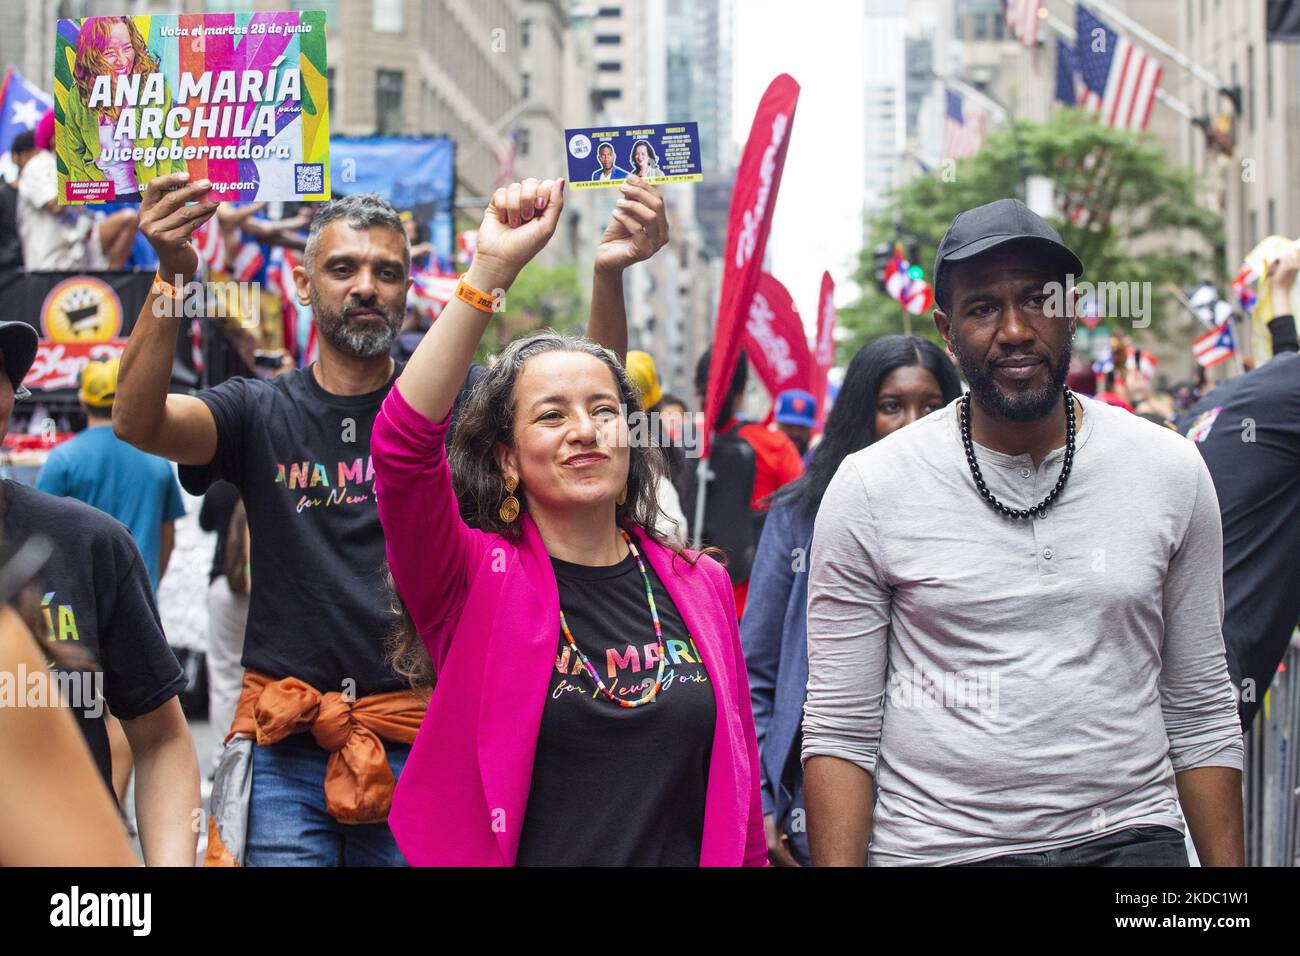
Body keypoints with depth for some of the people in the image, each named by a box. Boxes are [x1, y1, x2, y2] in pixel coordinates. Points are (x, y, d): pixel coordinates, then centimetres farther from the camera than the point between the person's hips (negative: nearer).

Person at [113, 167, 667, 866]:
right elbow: (138, 421, -13)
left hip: (418, 745, 0)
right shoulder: (262, 413, 4)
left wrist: (608, 276, -27)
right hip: (286, 750, 0)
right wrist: (173, 277, -28)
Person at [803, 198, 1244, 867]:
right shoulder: (870, 489, -5)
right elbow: (840, 731, -4)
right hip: (937, 845, -2)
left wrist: (1226, 864, 1)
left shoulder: (1172, 473, 2)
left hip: (1130, 836, 2)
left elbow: (1201, 712, 7)